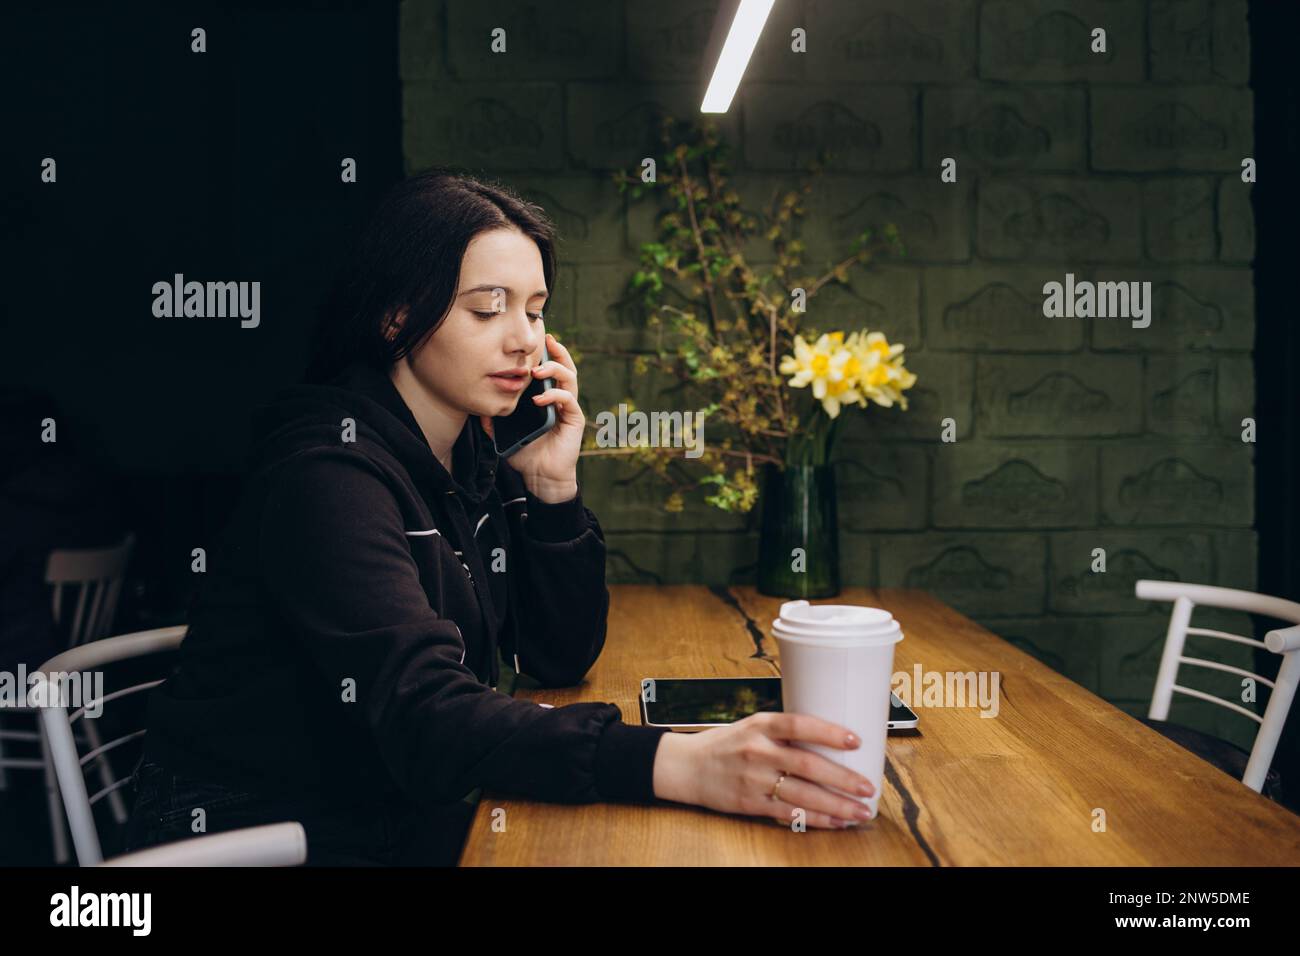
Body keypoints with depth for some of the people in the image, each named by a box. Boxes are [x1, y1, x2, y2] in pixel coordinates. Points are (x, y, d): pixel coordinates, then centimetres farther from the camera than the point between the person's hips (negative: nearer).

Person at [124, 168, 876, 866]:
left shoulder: (480, 458, 2)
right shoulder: (329, 472, -21)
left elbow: (562, 659, 4)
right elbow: (425, 715, -33)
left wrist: (554, 486, -10)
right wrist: (678, 765, -44)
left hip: (403, 817, 7)